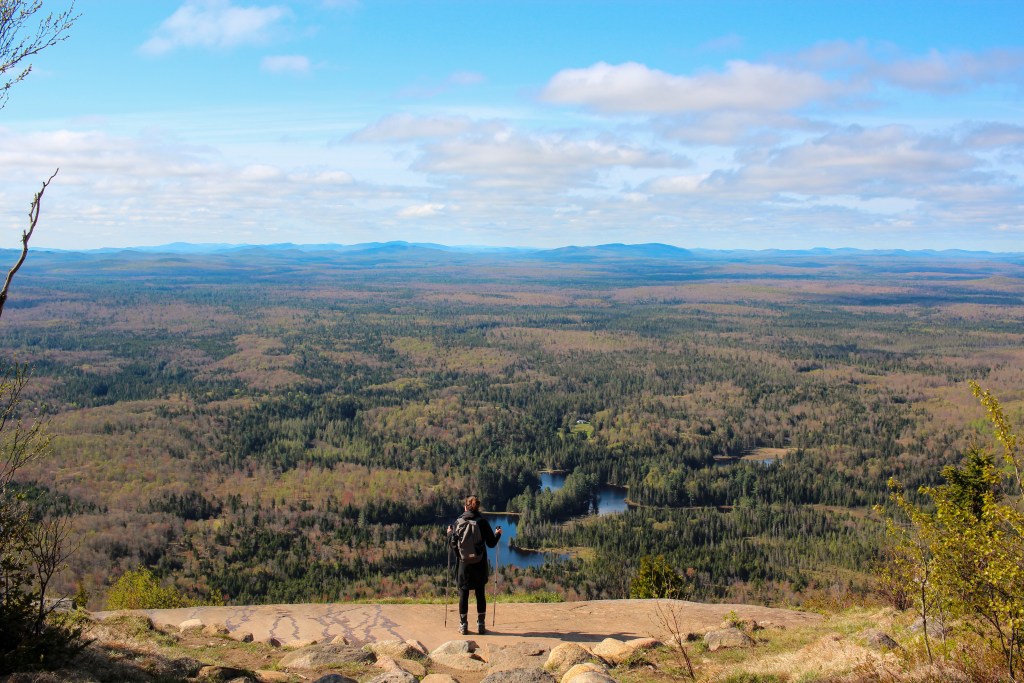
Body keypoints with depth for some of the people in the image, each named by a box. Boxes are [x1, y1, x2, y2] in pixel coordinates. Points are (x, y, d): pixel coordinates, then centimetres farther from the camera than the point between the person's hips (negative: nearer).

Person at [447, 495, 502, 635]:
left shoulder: (458, 522, -3)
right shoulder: (482, 522, -5)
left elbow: (452, 544, -2)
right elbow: (491, 543, -4)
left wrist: (450, 533, 17)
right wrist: (497, 534, 14)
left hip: (463, 564, 0)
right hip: (480, 564, 0)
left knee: (463, 594, 8)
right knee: (480, 594, 9)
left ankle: (463, 625, 10)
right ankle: (481, 625, 12)